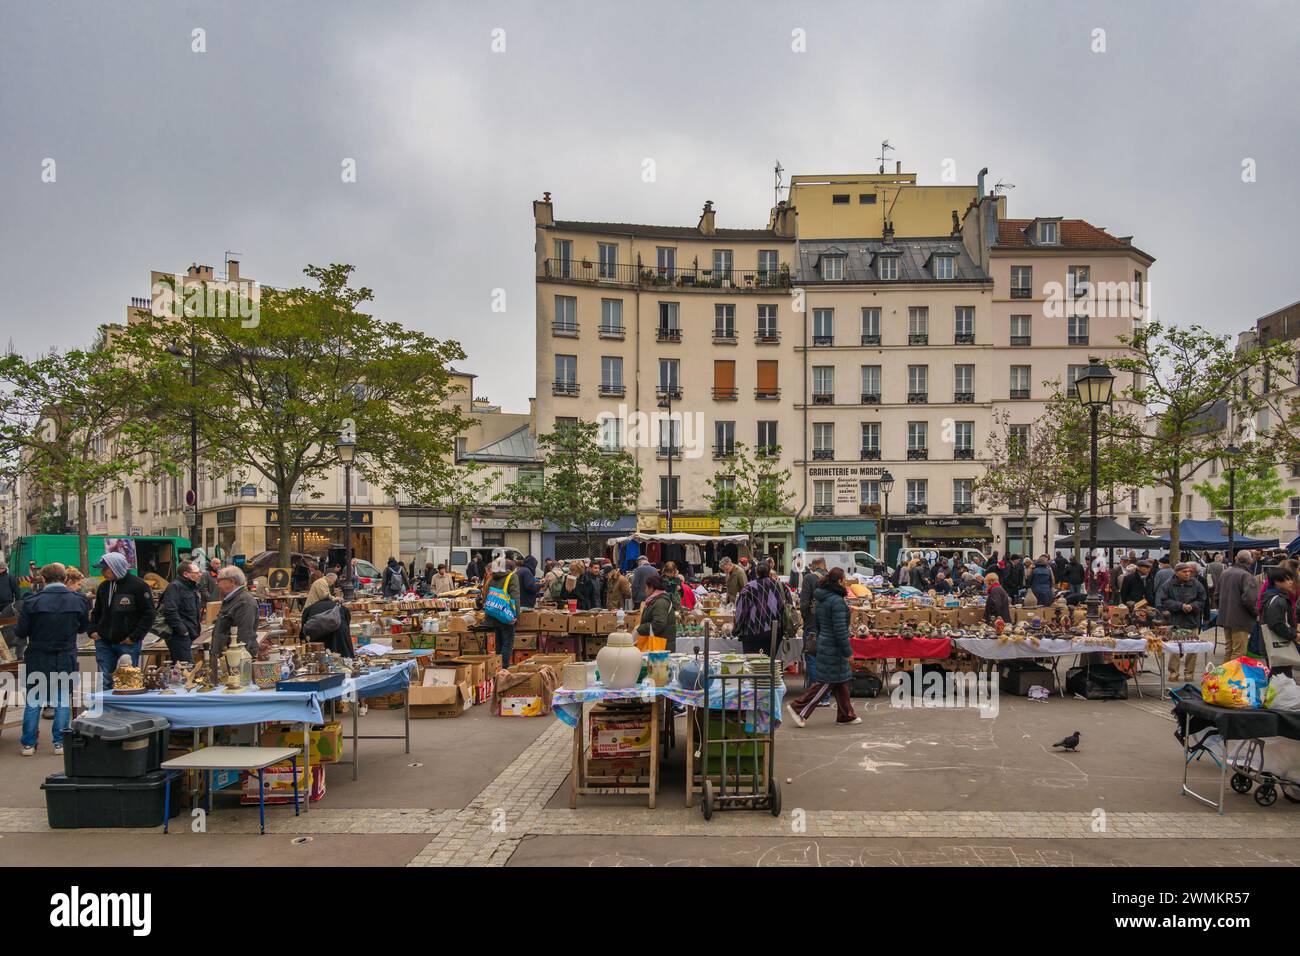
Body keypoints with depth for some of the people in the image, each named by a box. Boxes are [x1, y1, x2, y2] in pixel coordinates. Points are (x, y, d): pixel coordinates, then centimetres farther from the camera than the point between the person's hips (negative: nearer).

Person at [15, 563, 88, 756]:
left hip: (38, 658, -1)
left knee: (33, 700, 12)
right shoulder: (78, 601, -6)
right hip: (67, 659, 1)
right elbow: (83, 627, 7)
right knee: (63, 700, 11)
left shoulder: (32, 602, -13)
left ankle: (28, 744, 17)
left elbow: (21, 632, -8)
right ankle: (60, 742, 11)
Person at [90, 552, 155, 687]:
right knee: (104, 682, 5)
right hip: (104, 643, 5)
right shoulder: (104, 586, 9)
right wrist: (93, 630, 6)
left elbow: (148, 615, -9)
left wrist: (134, 637, -13)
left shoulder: (138, 586, -9)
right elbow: (97, 612, 22)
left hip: (128, 644, -5)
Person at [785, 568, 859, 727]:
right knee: (826, 682, -2)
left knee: (841, 681, 16)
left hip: (824, 644, 10)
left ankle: (846, 715, 24)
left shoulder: (821, 599, 8)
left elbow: (818, 624, 16)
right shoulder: (837, 601, -20)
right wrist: (848, 652, -16)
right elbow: (840, 629, -21)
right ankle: (799, 708, -1)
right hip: (833, 648, -10)